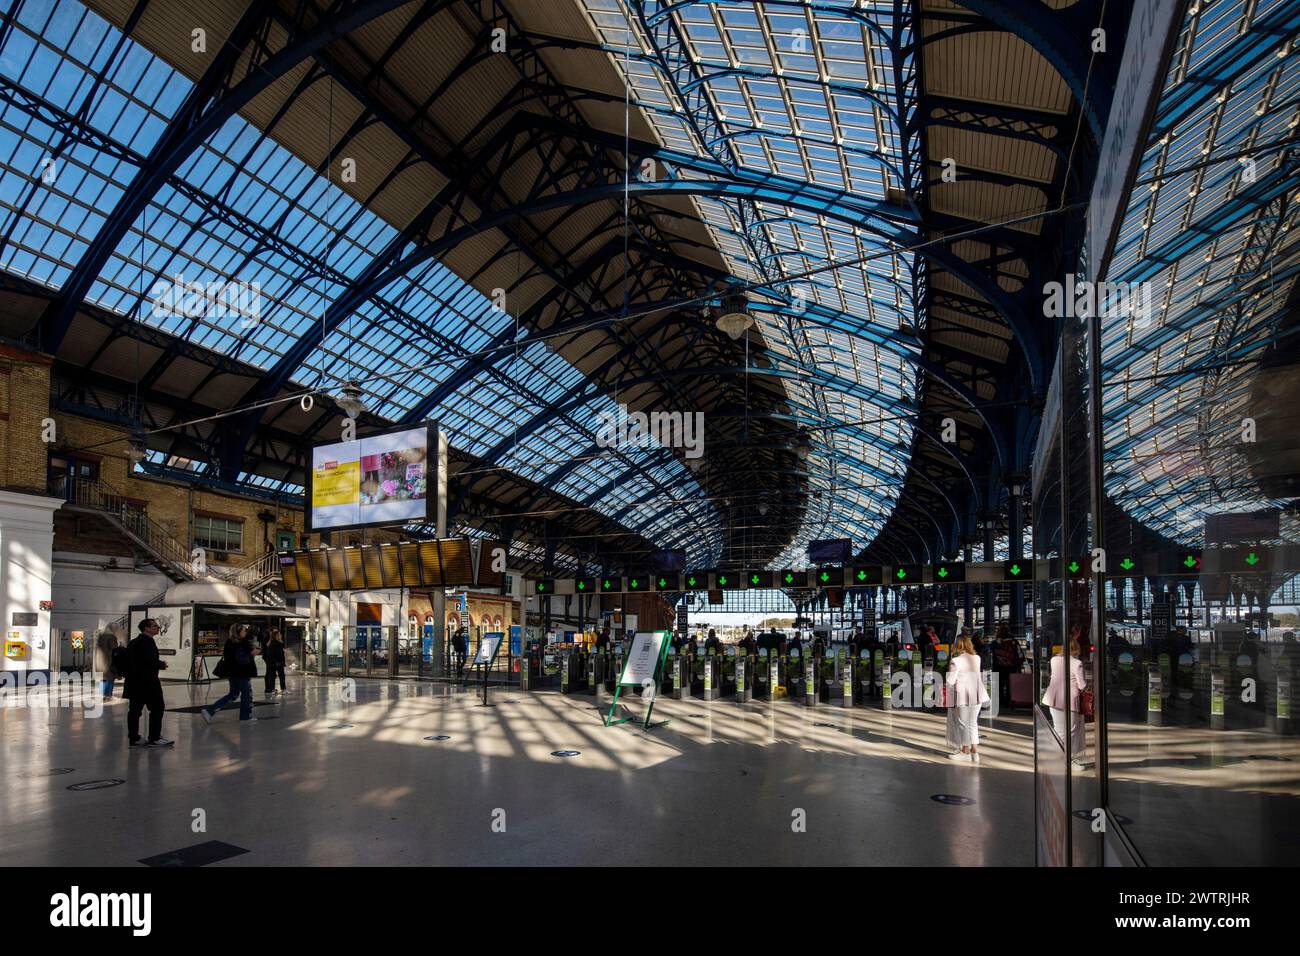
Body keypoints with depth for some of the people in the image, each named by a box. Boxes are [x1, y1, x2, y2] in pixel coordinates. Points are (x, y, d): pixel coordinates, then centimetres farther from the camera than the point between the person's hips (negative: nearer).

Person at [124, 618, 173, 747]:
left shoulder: (134, 642, 17)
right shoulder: (147, 641, -14)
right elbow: (150, 660, -23)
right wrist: (162, 664, -6)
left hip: (134, 681, 10)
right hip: (147, 682, -10)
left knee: (135, 709, 10)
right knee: (157, 708, -4)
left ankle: (133, 738, 14)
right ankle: (154, 738, -3)